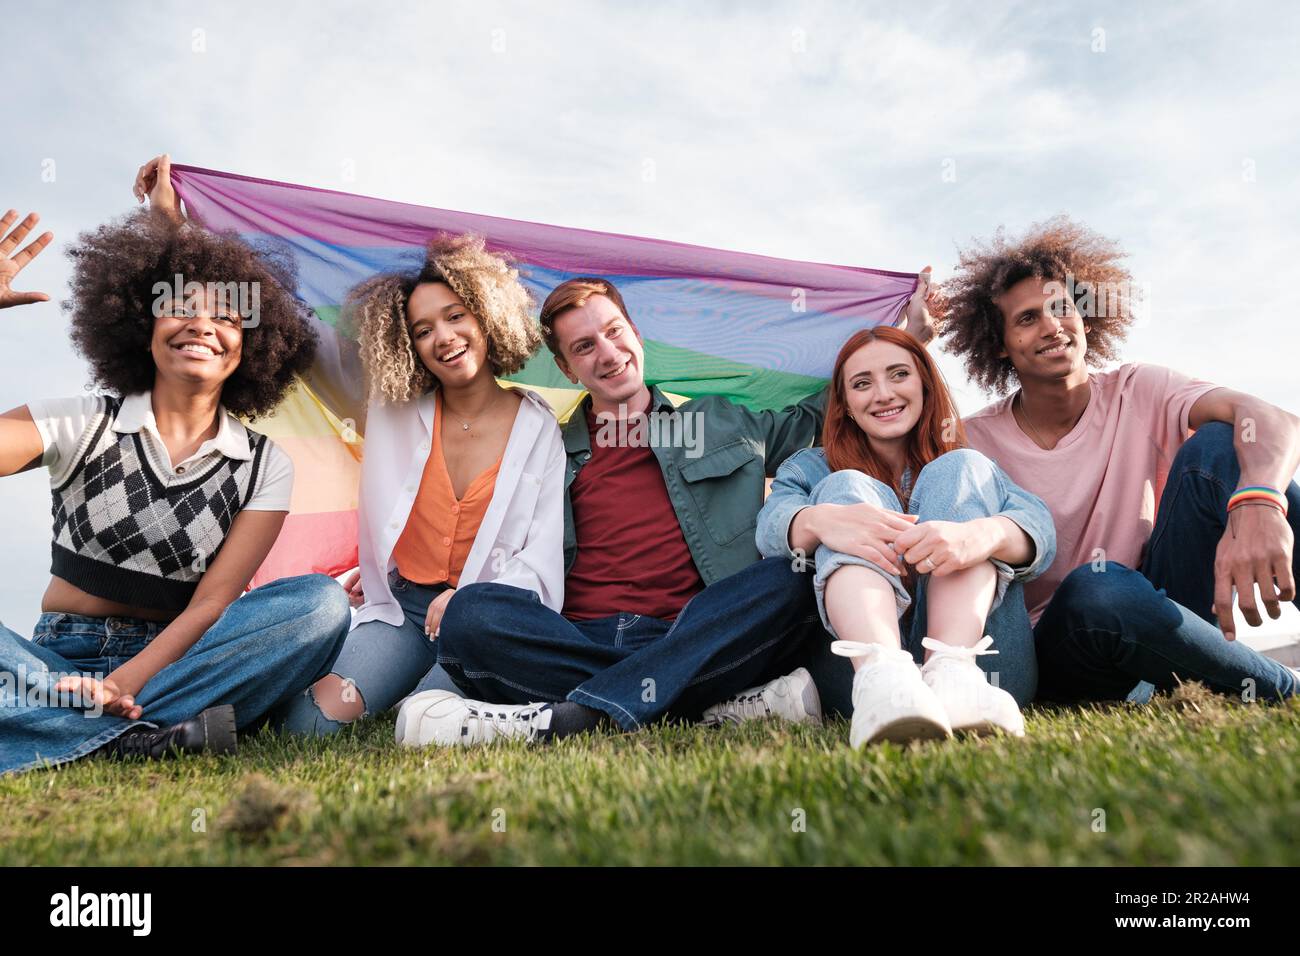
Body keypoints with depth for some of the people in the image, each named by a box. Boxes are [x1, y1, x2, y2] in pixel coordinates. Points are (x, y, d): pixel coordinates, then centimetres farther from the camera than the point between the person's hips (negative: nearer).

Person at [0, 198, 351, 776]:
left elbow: (212, 601, -7)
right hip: (55, 656, 0)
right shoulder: (83, 426, 2)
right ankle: (148, 738, -31)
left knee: (320, 602, -26)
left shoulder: (265, 467, 1)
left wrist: (123, 685, -21)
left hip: (171, 662, 1)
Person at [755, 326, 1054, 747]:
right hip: (856, 659, 0)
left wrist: (981, 533, -28)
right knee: (847, 487, -13)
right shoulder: (810, 469, 21)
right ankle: (879, 675, -42)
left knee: (960, 468, -8)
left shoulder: (971, 471, 22)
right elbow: (773, 525, -4)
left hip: (979, 654, 1)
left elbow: (1038, 527, -2)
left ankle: (950, 671, -34)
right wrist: (819, 520, -30)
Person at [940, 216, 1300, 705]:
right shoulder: (973, 441, -4)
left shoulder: (1136, 391, -2)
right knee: (1096, 587, -38)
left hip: (1158, 617, 2)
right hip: (1064, 653, -2)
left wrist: (1256, 503, -43)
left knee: (1218, 444, -17)